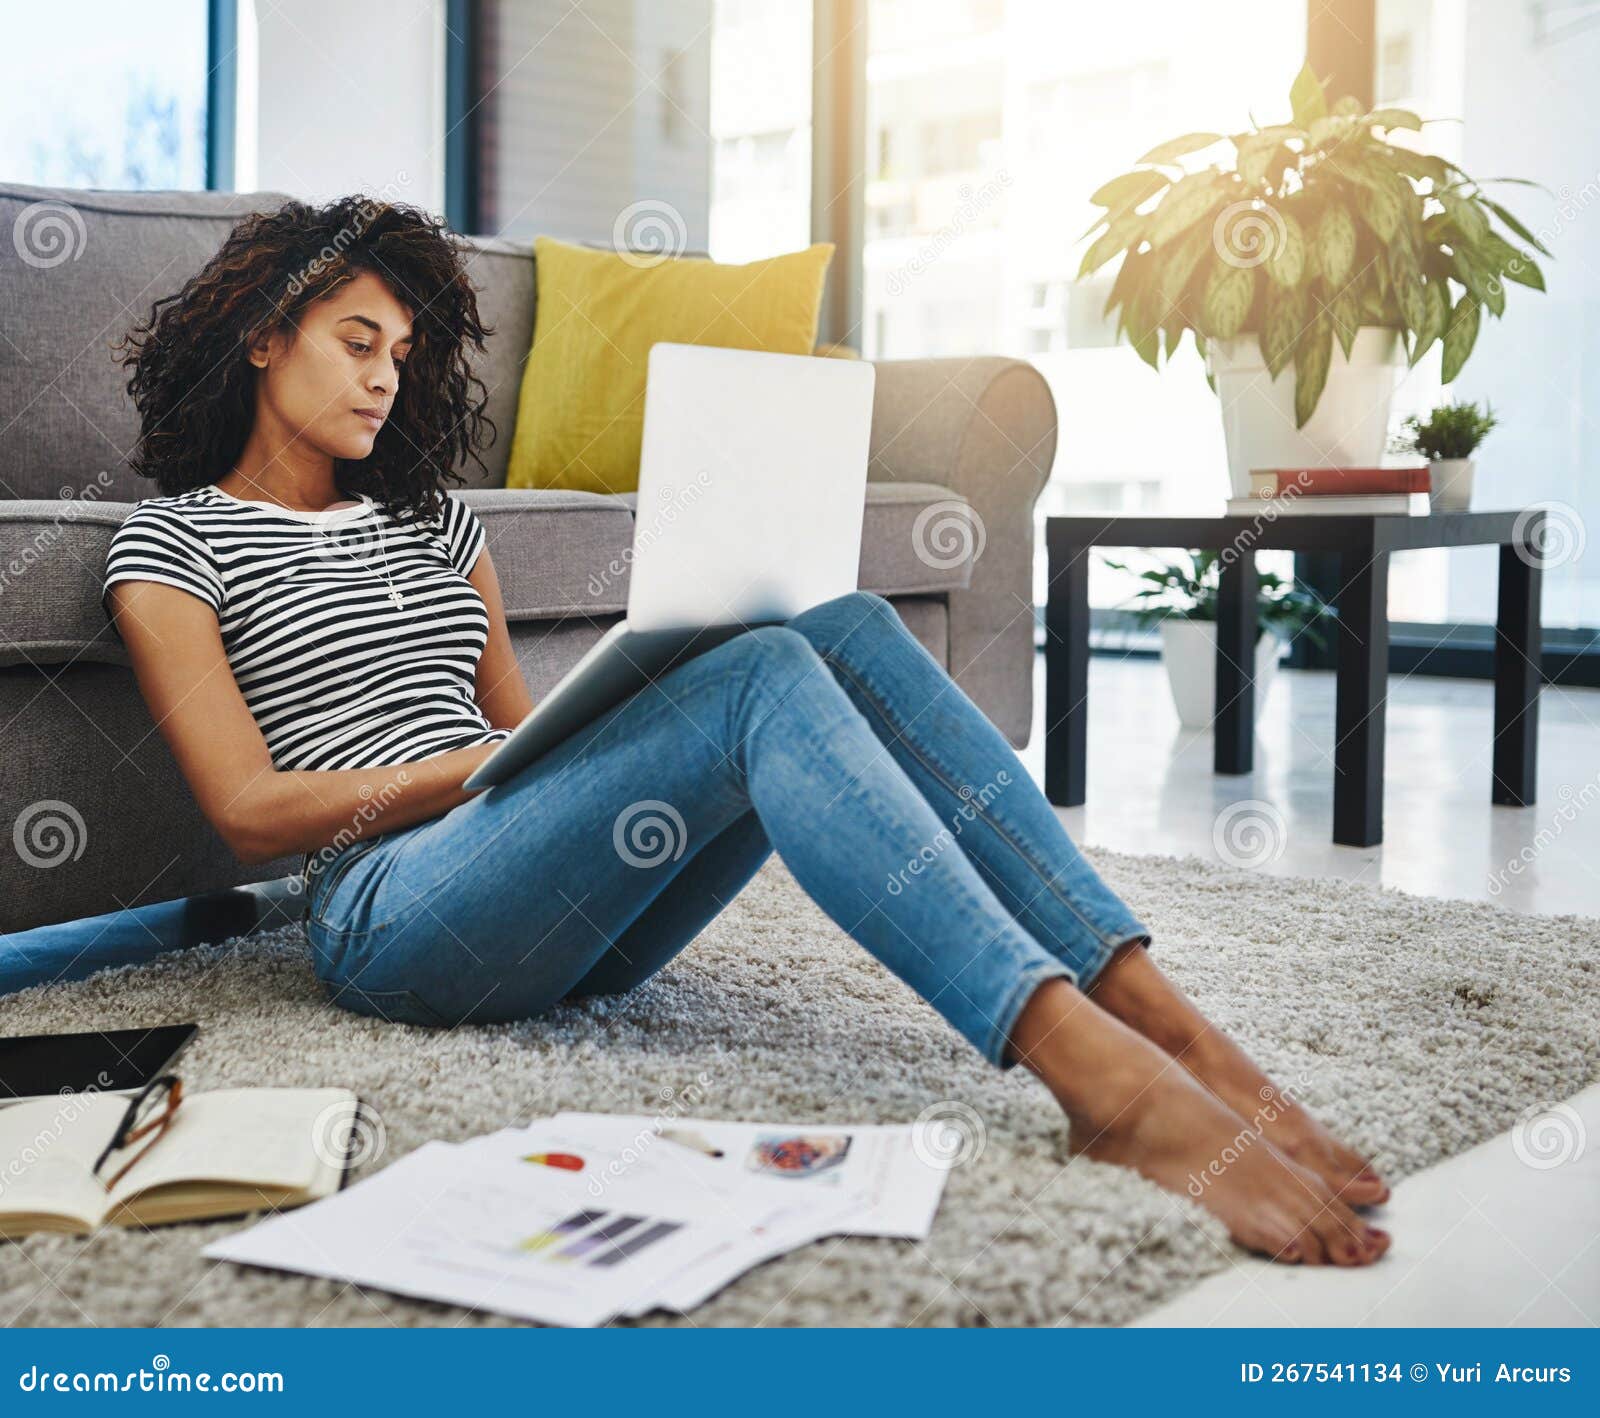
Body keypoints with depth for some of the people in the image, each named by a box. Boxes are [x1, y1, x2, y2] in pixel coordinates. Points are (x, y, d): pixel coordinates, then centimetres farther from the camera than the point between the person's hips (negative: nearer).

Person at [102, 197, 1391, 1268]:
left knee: (847, 629, -18)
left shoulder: (435, 524, 26)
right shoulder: (172, 544, 9)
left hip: (567, 918, 6)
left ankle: (1162, 1022, -29)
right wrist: (483, 757, -10)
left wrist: (570, 723, -1)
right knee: (762, 678, -30)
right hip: (391, 912, -6)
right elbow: (249, 812, -3)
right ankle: (1106, 1082, -46)